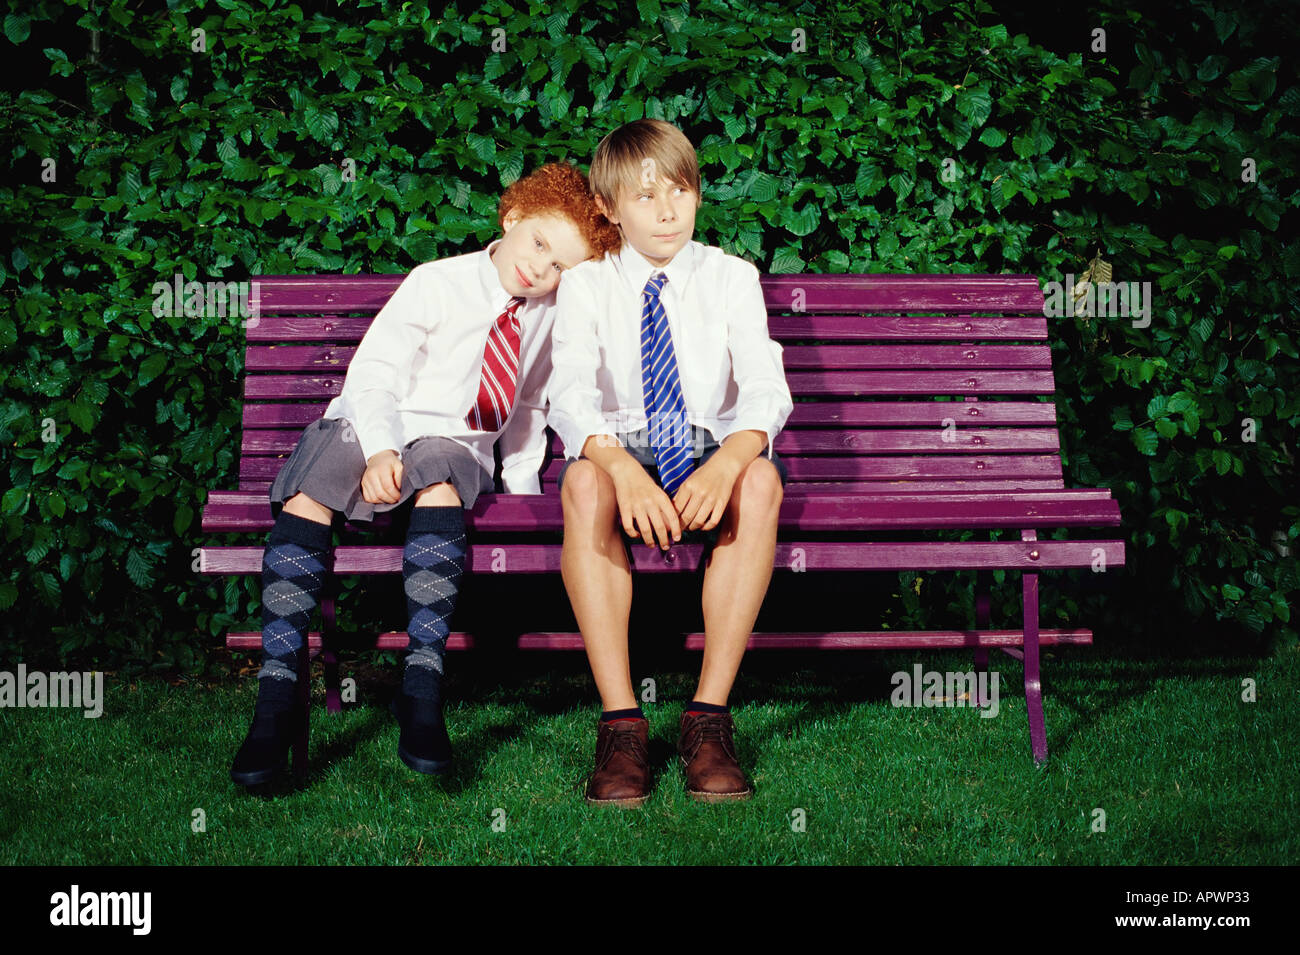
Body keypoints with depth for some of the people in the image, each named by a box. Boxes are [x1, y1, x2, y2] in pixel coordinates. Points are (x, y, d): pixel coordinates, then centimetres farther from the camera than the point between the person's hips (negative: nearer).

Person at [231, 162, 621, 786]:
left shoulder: (545, 312, 13)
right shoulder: (437, 283, -1)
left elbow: (527, 404, 28)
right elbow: (376, 371, -9)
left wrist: (522, 483, 16)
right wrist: (381, 449, -26)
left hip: (457, 446, 1)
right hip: (372, 428, -1)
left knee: (439, 485, -38)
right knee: (305, 496, -33)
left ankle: (422, 685, -41)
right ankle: (276, 698, -30)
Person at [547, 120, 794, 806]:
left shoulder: (731, 277, 6)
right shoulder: (585, 285, 5)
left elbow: (765, 388, -8)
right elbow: (570, 393, -12)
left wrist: (725, 464, -31)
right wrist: (623, 469, -34)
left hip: (713, 450, 0)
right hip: (621, 450, 0)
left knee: (762, 479, -35)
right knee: (584, 481, -36)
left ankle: (709, 717, -31)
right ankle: (620, 722, -33)